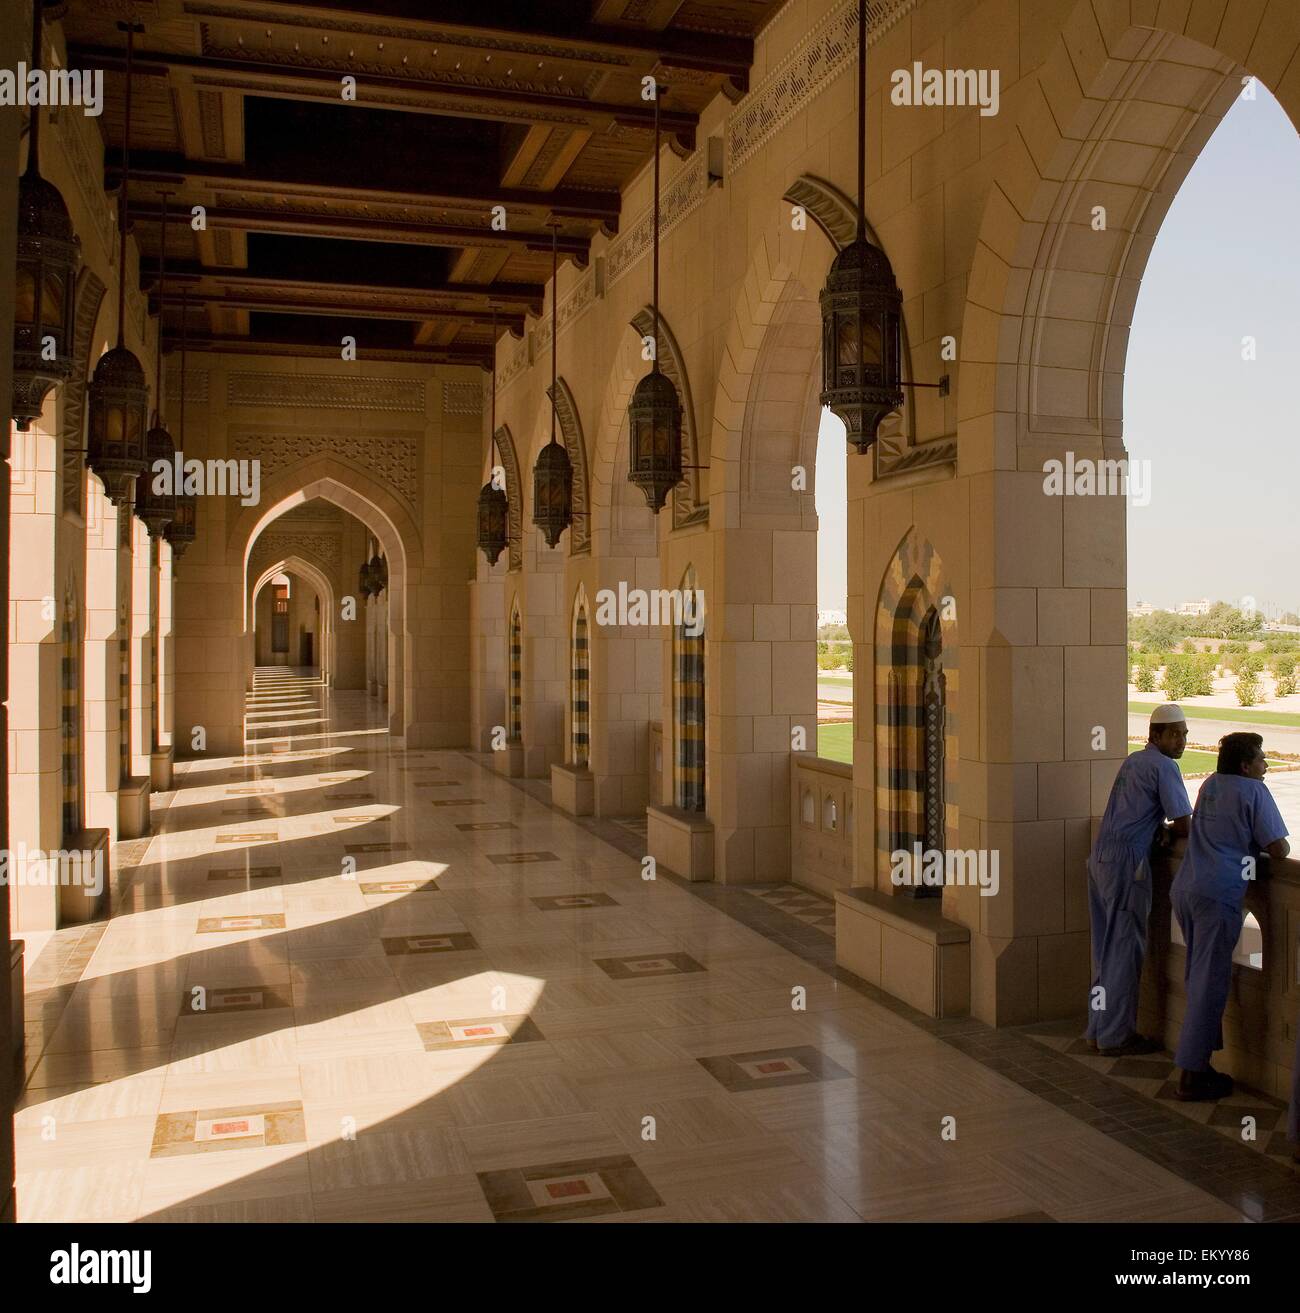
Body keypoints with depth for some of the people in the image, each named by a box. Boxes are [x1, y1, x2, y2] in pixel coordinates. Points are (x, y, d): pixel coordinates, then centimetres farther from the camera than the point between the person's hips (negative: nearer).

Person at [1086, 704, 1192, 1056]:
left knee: (1106, 947, 13)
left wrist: (1161, 828, 13)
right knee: (1126, 948, -1)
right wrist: (1171, 831, 9)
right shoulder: (1164, 766, -9)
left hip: (1101, 856, 9)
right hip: (1126, 862, -9)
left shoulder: (1133, 760, 19)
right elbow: (1185, 825, -11)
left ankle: (1099, 1028, 20)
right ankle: (1115, 1036, 5)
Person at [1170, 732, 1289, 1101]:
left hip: (1184, 889, 8)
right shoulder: (1254, 790, -2)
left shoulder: (1210, 785, 20)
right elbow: (1279, 849, -5)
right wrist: (1281, 844, 15)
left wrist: (1251, 843, 26)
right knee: (1209, 984, -4)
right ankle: (1190, 1077, -2)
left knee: (1199, 979, 16)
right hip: (1217, 894, -8)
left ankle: (1197, 1063, 20)